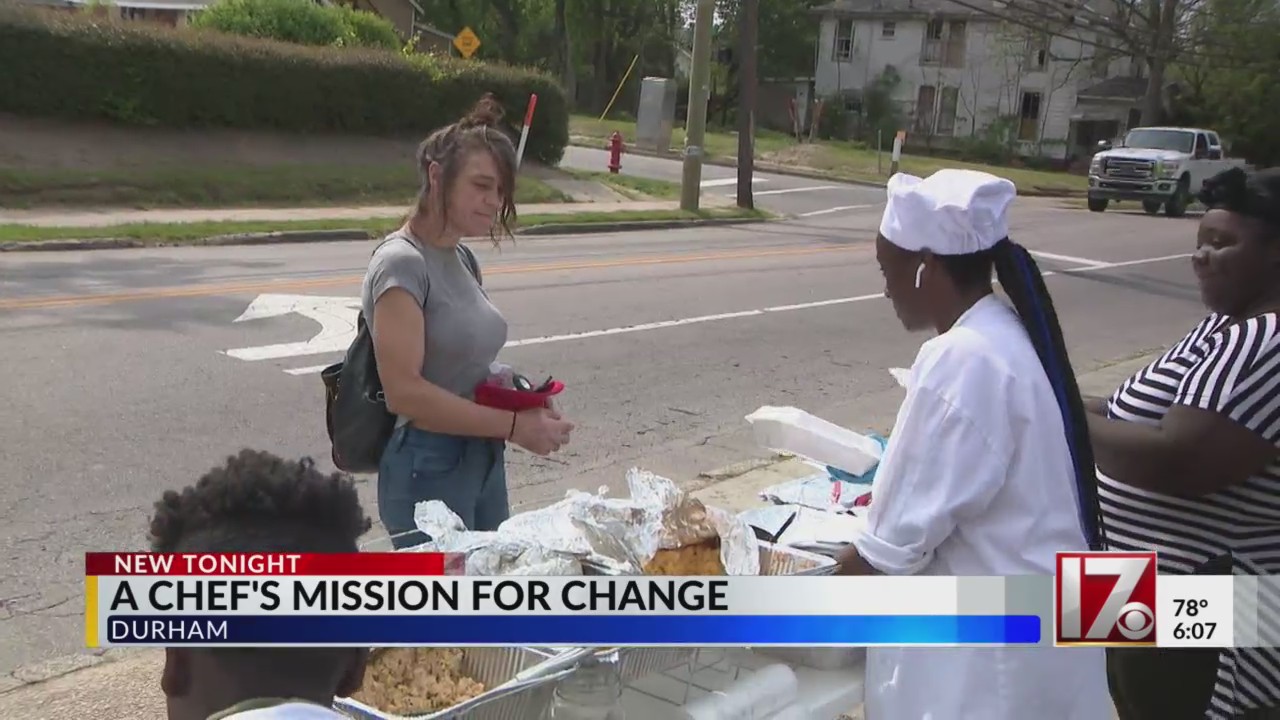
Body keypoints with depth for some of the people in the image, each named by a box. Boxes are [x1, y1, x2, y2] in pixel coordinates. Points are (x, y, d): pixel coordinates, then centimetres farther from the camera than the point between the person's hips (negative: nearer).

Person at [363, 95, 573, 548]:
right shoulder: (403, 263, -16)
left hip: (483, 462, 9)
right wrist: (513, 426, -20)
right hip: (429, 471, -9)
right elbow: (404, 391, -23)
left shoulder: (459, 258, 9)